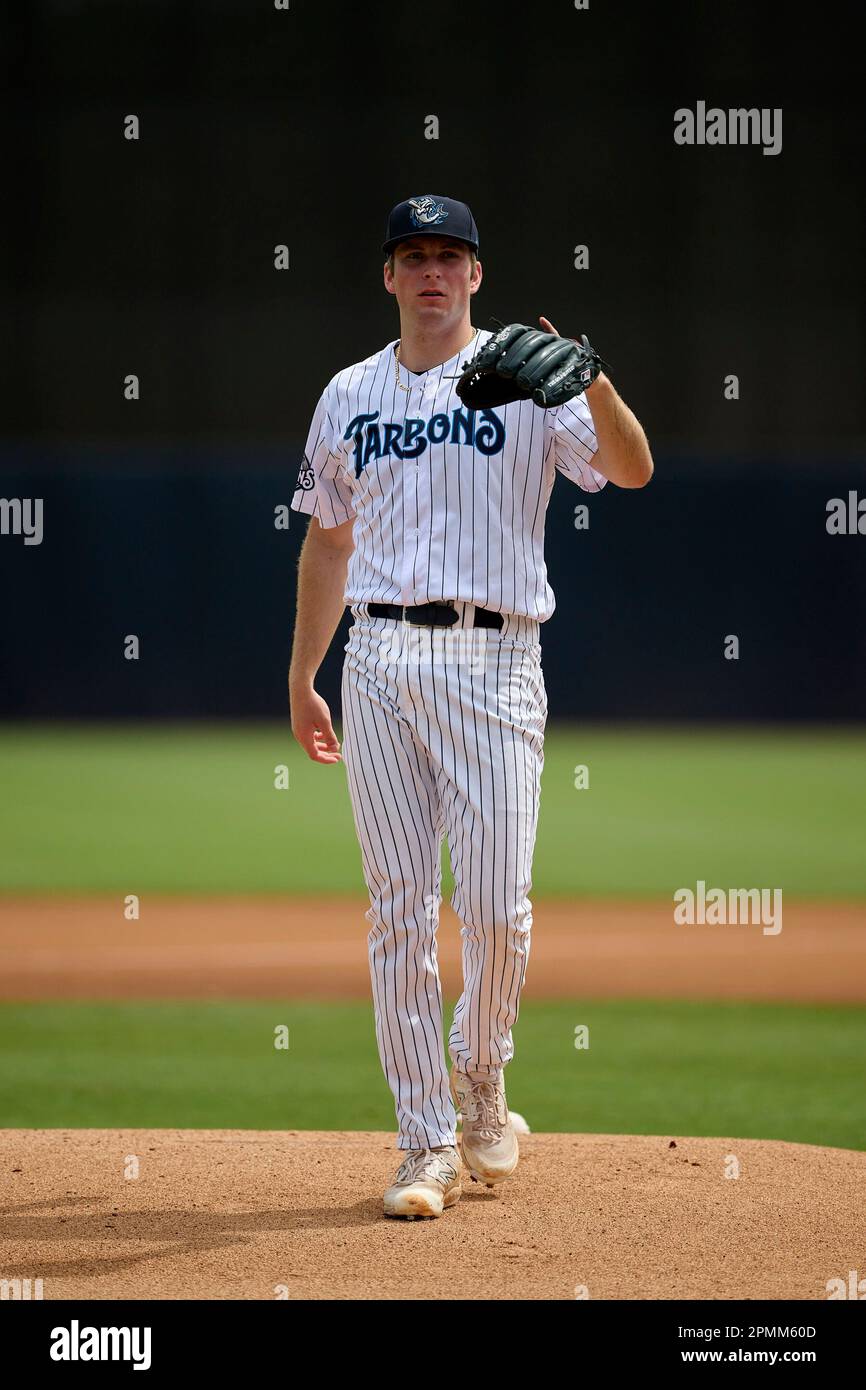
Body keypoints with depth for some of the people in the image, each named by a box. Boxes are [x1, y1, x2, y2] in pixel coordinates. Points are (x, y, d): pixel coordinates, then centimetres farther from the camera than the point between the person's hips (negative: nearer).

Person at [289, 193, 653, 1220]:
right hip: (378, 662, 3)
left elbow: (632, 470, -12)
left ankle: (480, 1077, 20)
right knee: (399, 910, 0)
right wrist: (300, 678, 18)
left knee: (496, 905, -8)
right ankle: (428, 1144, 5)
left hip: (492, 661, -3)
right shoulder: (349, 396, 15)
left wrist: (593, 382, -31)